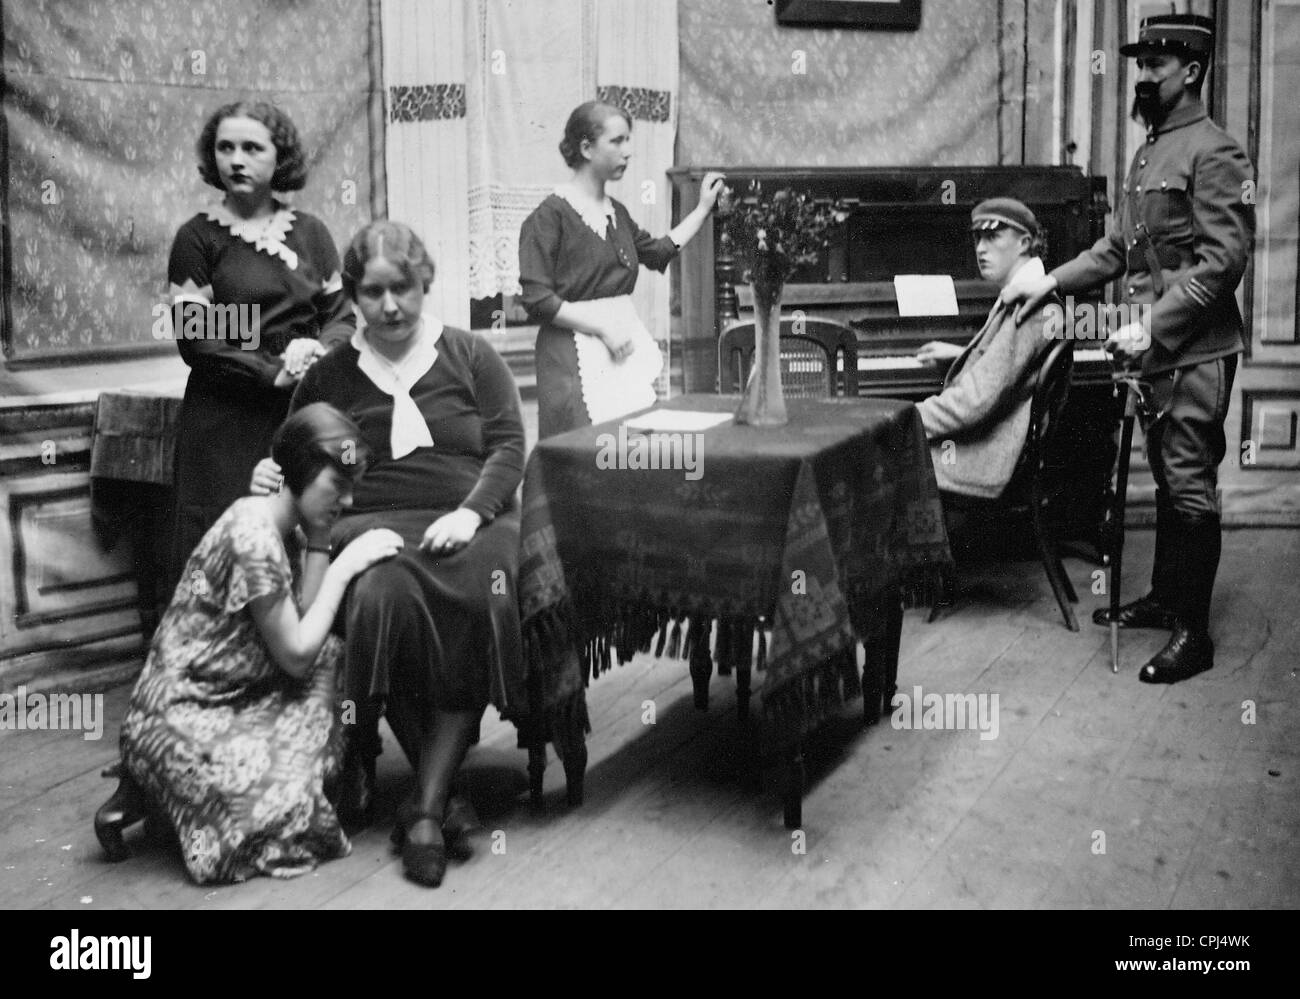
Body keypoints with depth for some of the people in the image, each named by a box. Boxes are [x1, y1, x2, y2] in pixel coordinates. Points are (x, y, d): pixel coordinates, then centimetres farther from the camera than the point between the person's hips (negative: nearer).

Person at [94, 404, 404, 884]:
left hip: (231, 699, 10)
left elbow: (302, 633, -3)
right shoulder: (254, 534, -21)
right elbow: (294, 655, -16)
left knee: (336, 656, 0)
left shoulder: (282, 529, 7)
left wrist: (319, 540, -4)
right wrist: (344, 566, -13)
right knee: (294, 808, -20)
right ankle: (151, 793, 1)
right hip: (179, 721, -10)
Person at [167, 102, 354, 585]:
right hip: (226, 423, -3)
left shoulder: (309, 232, 10)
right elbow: (194, 339, -5)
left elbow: (341, 314, 9)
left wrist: (319, 353, -12)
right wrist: (273, 373, -14)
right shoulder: (198, 237, 1)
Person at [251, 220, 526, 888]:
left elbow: (509, 445, 6)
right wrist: (268, 479, -2)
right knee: (381, 598, -36)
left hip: (466, 523, 0)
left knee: (477, 609, -35)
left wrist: (470, 512, -11)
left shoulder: (470, 356, 15)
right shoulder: (329, 376, 18)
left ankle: (426, 808, -28)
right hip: (369, 524, 1)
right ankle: (441, 790, -18)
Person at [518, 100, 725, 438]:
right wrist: (602, 328, -14)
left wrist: (704, 208, 30)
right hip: (576, 354, -7)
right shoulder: (550, 216, -8)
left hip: (626, 342, 7)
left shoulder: (616, 212, 15)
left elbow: (659, 252, 30)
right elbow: (536, 299, -14)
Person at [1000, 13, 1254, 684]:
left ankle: (1192, 633, 4)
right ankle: (1163, 598, 31)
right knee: (1167, 480, 18)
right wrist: (1051, 281, 8)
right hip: (1155, 351, 9)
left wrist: (1152, 328, -22)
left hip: (1196, 353, -9)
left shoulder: (1213, 153, -12)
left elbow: (1221, 264, -19)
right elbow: (1117, 248, 19)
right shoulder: (1149, 153, 15)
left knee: (1190, 488, -4)